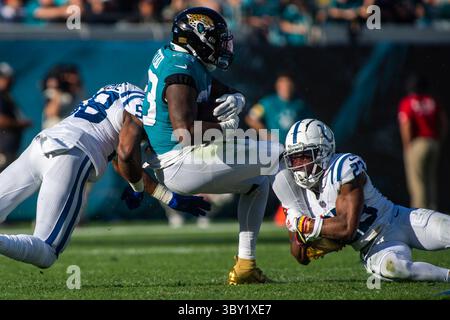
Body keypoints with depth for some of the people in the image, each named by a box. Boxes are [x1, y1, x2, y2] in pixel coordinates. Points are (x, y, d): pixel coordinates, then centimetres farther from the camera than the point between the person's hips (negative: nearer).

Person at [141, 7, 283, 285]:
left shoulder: (191, 63, 12)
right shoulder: (181, 70, -19)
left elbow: (225, 93, 21)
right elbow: (184, 130, -28)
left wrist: (235, 101, -3)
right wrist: (224, 128, -13)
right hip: (181, 162, -11)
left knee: (256, 182, 25)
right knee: (279, 157, -5)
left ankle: (246, 264, 20)